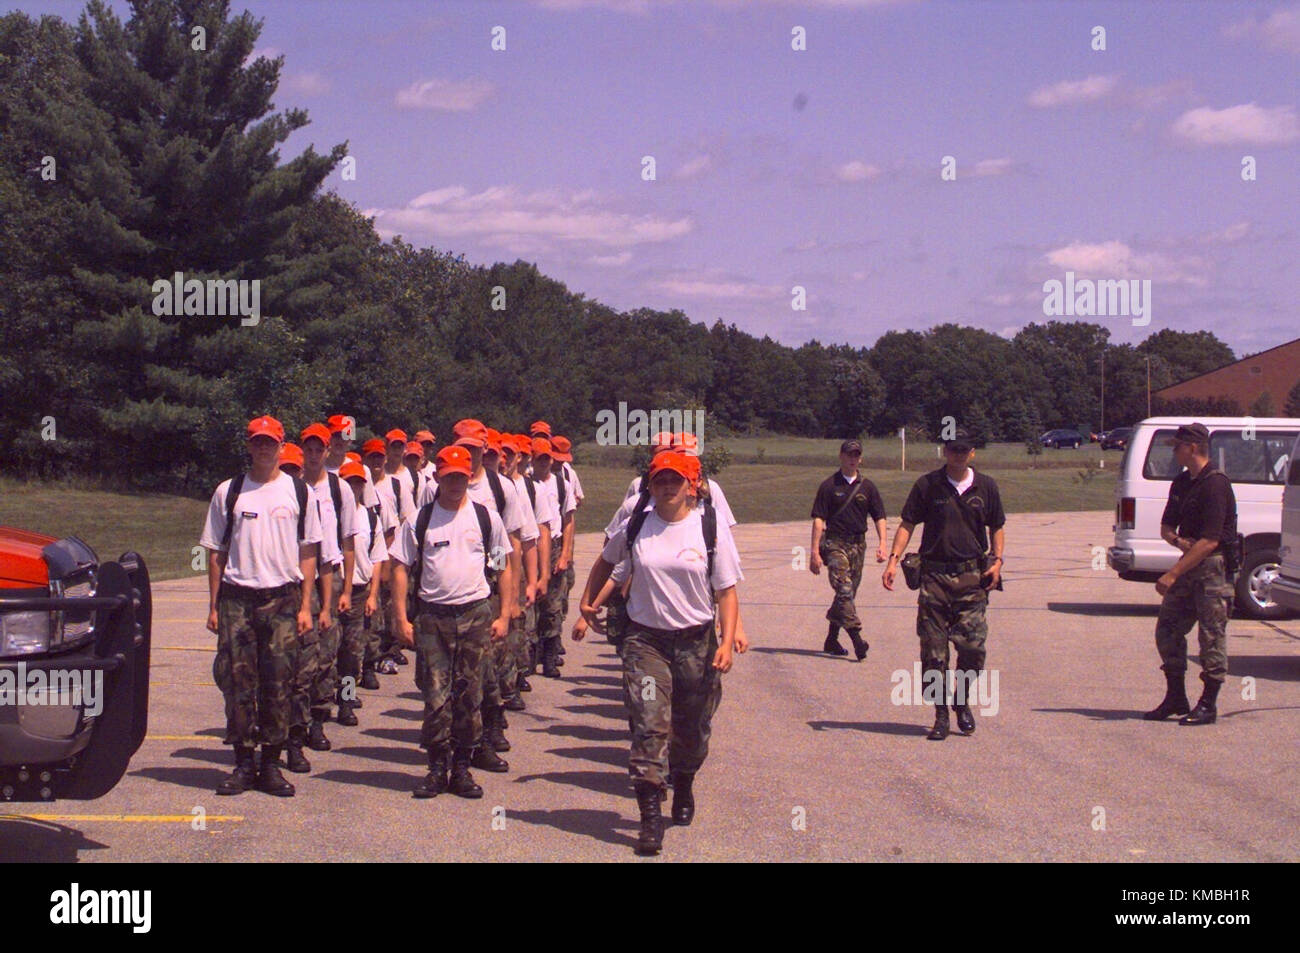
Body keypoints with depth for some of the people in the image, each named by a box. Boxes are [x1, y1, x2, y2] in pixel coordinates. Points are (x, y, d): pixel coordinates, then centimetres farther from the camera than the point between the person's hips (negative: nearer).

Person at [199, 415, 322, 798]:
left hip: (282, 597, 0)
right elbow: (215, 552, 10)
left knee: (278, 683, 1)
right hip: (237, 597, 0)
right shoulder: (228, 492, 9)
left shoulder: (298, 492, 9)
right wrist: (213, 606, 4)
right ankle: (243, 762, 7)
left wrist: (305, 606, 1)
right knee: (237, 681, -1)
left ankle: (271, 765, 8)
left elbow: (308, 553, 8)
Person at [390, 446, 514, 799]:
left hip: (476, 615, 1)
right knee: (436, 696, -1)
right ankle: (436, 768, 10)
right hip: (432, 617, -1)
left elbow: (504, 566, 12)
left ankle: (462, 768, 14)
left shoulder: (487, 518, 6)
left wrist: (504, 615, 5)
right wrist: (401, 618, -2)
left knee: (470, 697, 4)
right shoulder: (420, 521, 4)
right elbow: (400, 568, 5)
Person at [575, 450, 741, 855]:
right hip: (645, 639, 0)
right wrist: (588, 603, 17)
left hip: (696, 641, 0)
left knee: (691, 729, 14)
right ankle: (650, 818, -11)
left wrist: (727, 641, -12)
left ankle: (683, 789, 42)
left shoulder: (712, 527, -4)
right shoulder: (635, 526, 1)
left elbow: (727, 591, -3)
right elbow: (606, 562, 21)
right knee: (649, 727, -10)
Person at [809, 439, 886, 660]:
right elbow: (818, 519, -2)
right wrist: (815, 551, -8)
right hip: (835, 543, -4)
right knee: (844, 590, -17)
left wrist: (882, 543, -5)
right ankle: (856, 638, -24)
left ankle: (831, 640, 21)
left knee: (847, 593, 9)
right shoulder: (829, 485, 0)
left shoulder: (867, 486, 10)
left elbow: (879, 517, 11)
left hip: (858, 544, 4)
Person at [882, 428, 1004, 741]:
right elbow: (907, 524, 5)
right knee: (933, 649, -1)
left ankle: (963, 701, 17)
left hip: (973, 576, 1)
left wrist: (997, 560, 2)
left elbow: (997, 527, 17)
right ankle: (941, 715, 9)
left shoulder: (986, 487, 8)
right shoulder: (927, 485, 4)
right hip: (934, 574, -1)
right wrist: (894, 558, -8)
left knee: (973, 645, -7)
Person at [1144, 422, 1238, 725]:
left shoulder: (1215, 484, -17)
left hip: (1214, 565, -9)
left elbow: (1210, 541, -21)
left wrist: (1172, 575, -22)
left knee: (1211, 635, -4)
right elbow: (1166, 526, 19)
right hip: (1190, 563, 9)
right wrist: (1178, 540, -6)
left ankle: (1208, 705, 2)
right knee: (1168, 629, 8)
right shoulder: (1181, 483, 11)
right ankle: (1175, 698, 17)